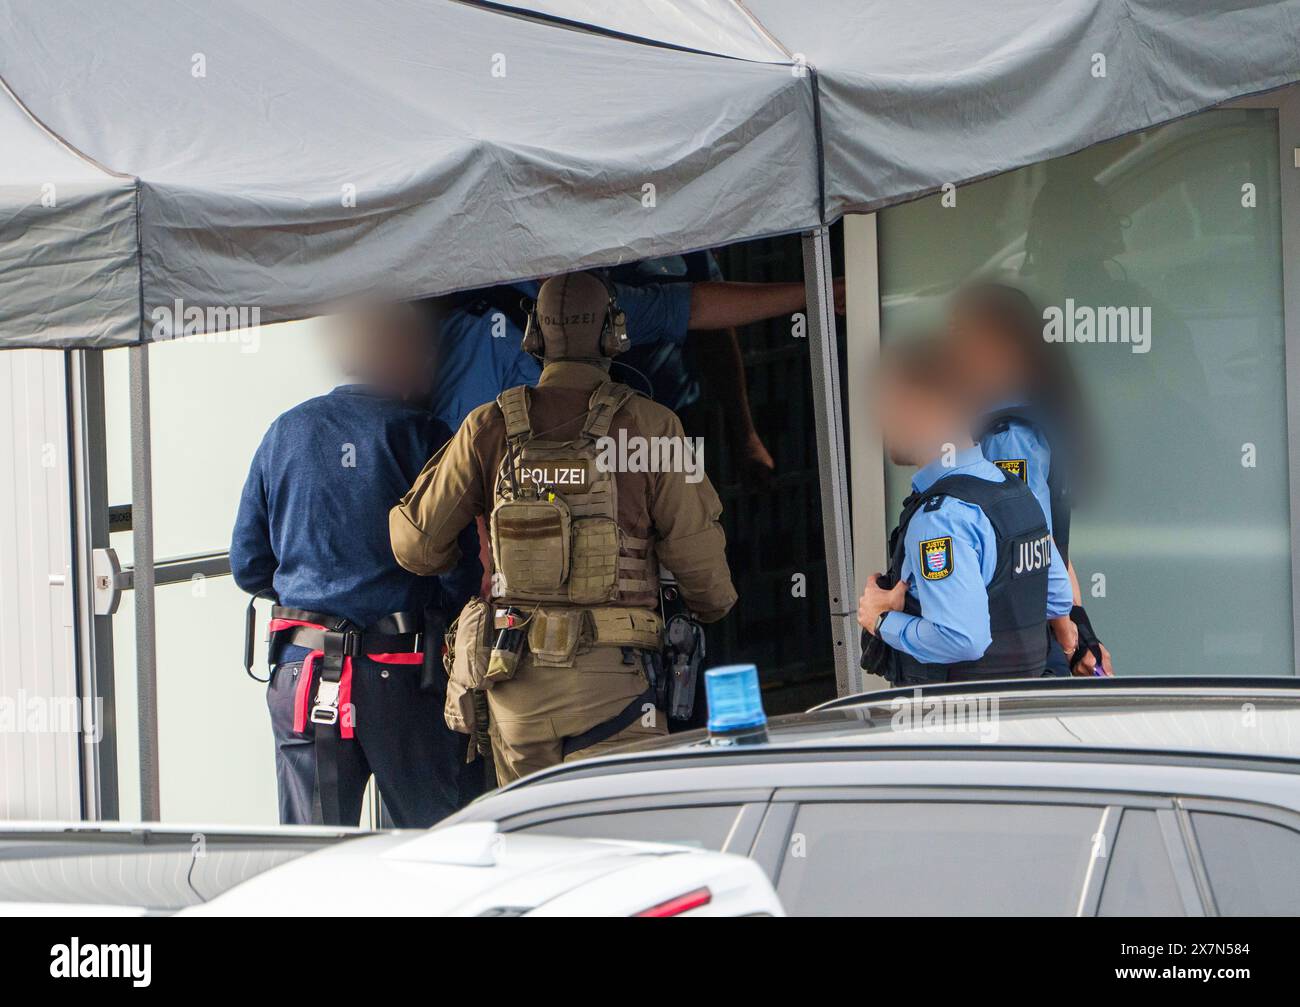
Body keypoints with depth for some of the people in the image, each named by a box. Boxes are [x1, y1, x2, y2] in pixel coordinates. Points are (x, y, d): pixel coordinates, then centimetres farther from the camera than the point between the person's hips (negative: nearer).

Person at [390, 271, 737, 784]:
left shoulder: (489, 428, 4)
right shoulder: (648, 425, -4)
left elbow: (415, 544, 8)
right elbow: (695, 547, -2)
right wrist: (715, 605, 20)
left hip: (513, 682, 3)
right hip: (610, 678, -3)